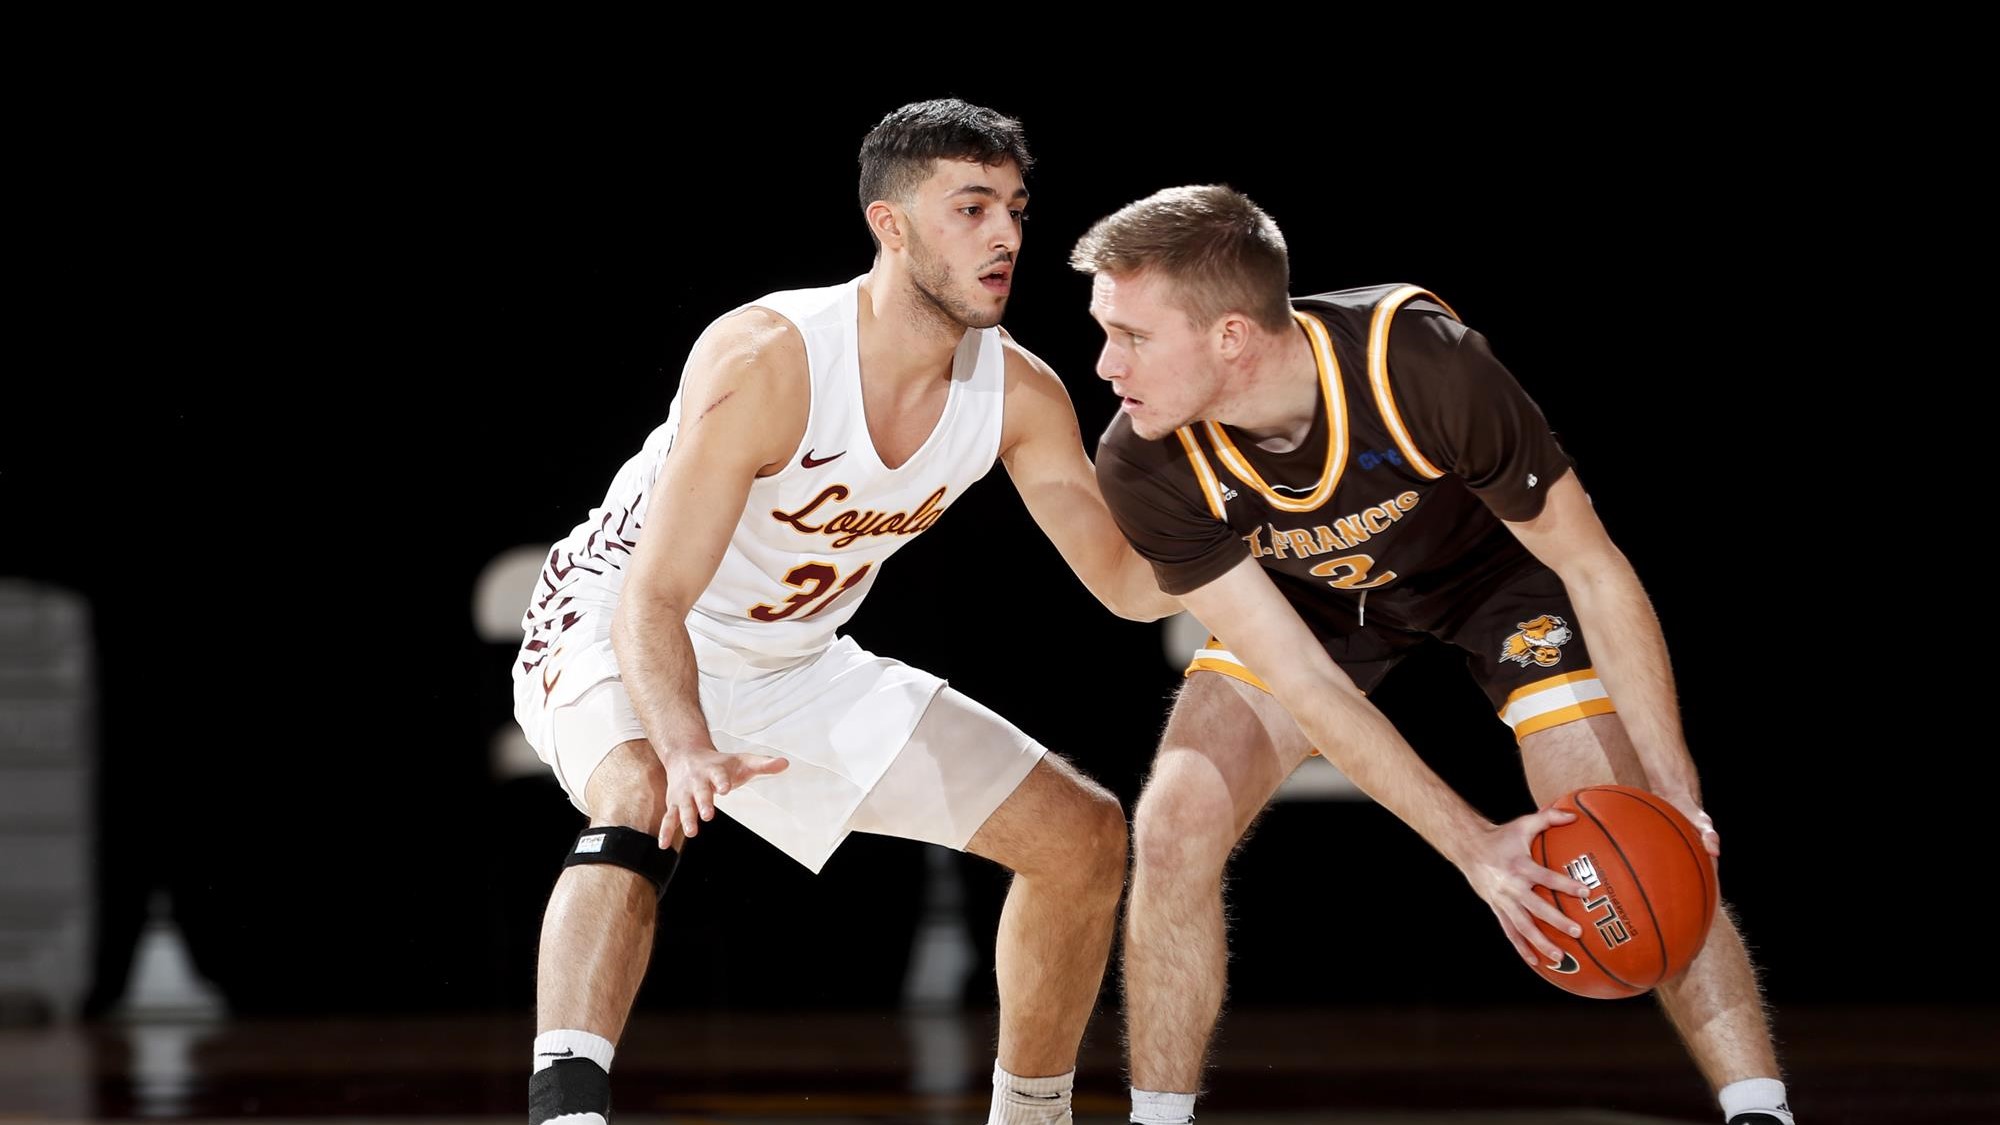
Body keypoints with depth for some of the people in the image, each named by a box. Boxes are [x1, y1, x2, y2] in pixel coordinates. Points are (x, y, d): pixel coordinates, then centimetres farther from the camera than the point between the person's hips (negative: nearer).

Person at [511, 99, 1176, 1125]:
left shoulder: (1020, 395, -11)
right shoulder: (765, 360, -31)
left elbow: (1130, 585, -3)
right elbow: (654, 598, -35)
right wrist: (690, 750, -52)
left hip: (795, 668, 7)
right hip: (612, 633, -7)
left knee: (1082, 836, 4)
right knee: (644, 802, -42)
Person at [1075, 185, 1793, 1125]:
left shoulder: (1427, 368, -39)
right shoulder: (1147, 468, -31)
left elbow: (1594, 570, -26)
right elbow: (1300, 680, -27)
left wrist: (1673, 791, -26)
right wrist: (1473, 845, -33)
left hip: (1497, 567, -2)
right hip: (1302, 595, 2)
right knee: (1175, 826, -16)